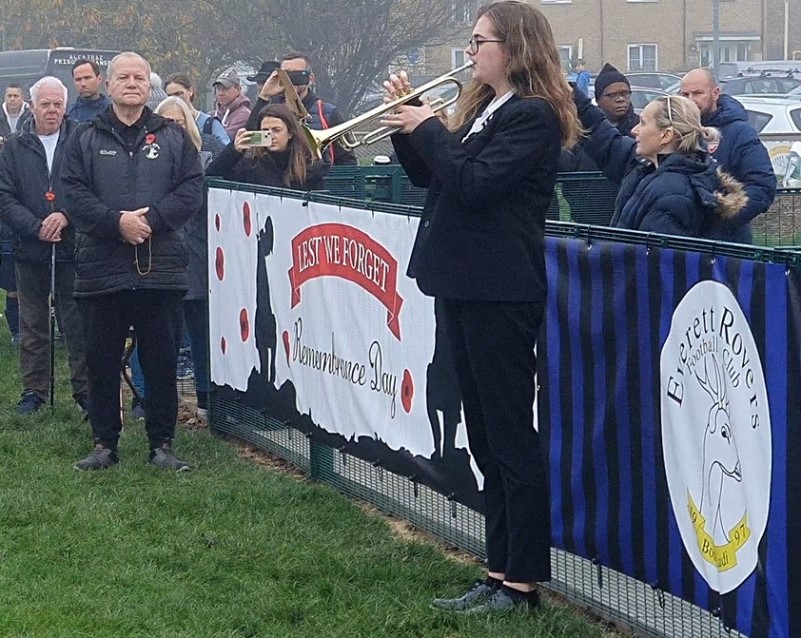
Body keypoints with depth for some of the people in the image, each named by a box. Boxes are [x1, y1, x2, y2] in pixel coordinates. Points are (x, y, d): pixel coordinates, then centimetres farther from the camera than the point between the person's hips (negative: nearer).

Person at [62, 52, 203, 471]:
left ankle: (162, 444, 12)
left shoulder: (173, 137, 9)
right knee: (102, 363, 6)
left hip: (161, 268, 0)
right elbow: (74, 194, -2)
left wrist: (151, 218, -13)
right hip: (101, 269, 0)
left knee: (162, 362, 3)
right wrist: (116, 221, -16)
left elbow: (192, 190, 0)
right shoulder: (86, 139, 7)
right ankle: (104, 444, 16)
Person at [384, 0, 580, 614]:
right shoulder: (483, 109, 15)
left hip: (501, 293, -10)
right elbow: (430, 177, 21)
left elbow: (473, 183, -22)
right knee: (486, 439, 12)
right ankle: (501, 570, 18)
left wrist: (428, 128, -11)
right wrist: (410, 123, 7)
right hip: (466, 285, 10)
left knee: (512, 437, -5)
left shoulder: (533, 115, -12)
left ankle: (523, 580, 0)